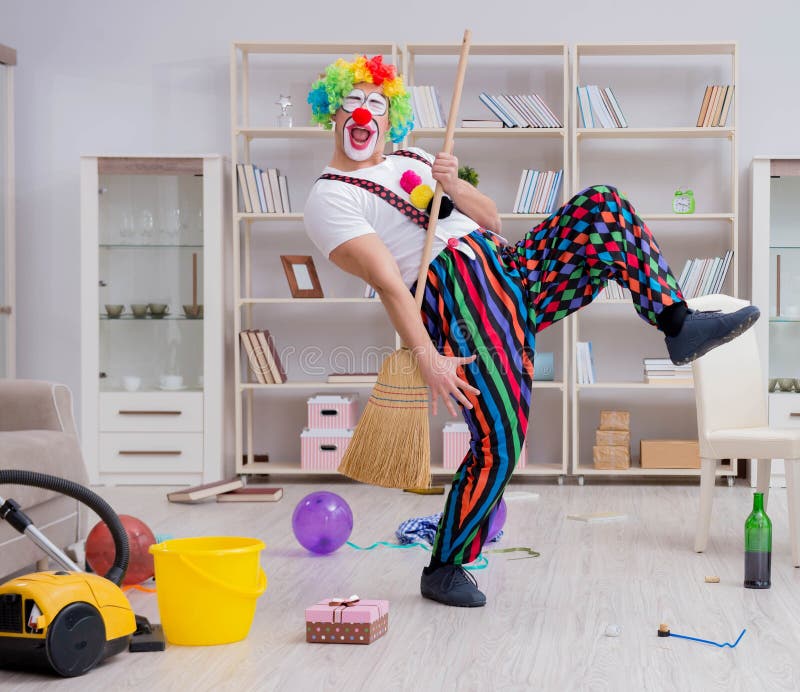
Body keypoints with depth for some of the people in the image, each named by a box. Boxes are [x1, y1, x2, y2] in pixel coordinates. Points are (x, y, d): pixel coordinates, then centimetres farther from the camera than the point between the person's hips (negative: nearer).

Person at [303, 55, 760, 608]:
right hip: (457, 298, -7)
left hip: (514, 269, 8)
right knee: (499, 442, -18)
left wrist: (454, 186, -2)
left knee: (603, 207, -7)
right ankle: (444, 569, 1)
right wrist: (426, 356, -22)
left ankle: (678, 324, -11)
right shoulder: (330, 199, 2)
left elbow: (491, 220, 19)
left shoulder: (411, 162, 26)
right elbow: (387, 282, -12)